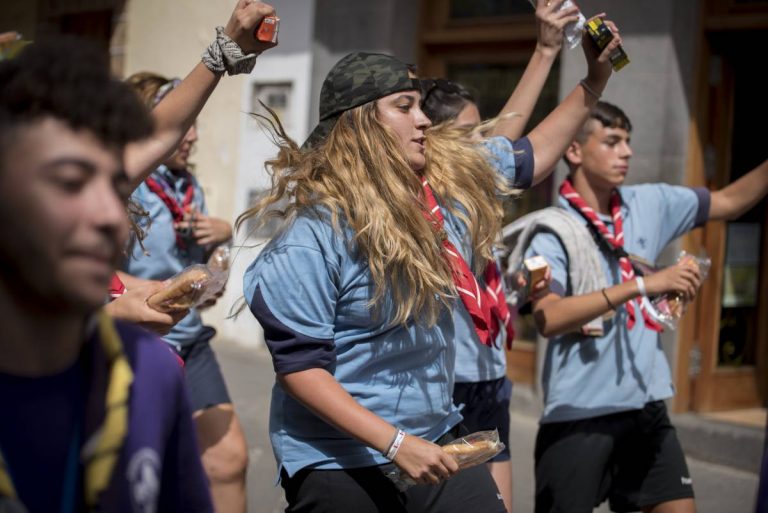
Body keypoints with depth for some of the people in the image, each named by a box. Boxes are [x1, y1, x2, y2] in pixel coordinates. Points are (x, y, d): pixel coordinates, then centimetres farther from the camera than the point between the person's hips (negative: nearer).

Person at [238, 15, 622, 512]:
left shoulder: (453, 179, 1)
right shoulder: (315, 235, -19)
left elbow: (530, 154, 21)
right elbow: (298, 365, -20)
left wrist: (593, 84, 14)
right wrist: (395, 443, -25)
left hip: (436, 441, 7)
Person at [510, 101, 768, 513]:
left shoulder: (649, 204, 5)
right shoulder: (551, 232, -13)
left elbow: (730, 201, 17)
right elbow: (548, 318, -28)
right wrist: (643, 284, -31)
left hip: (646, 404, 6)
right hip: (579, 412, -5)